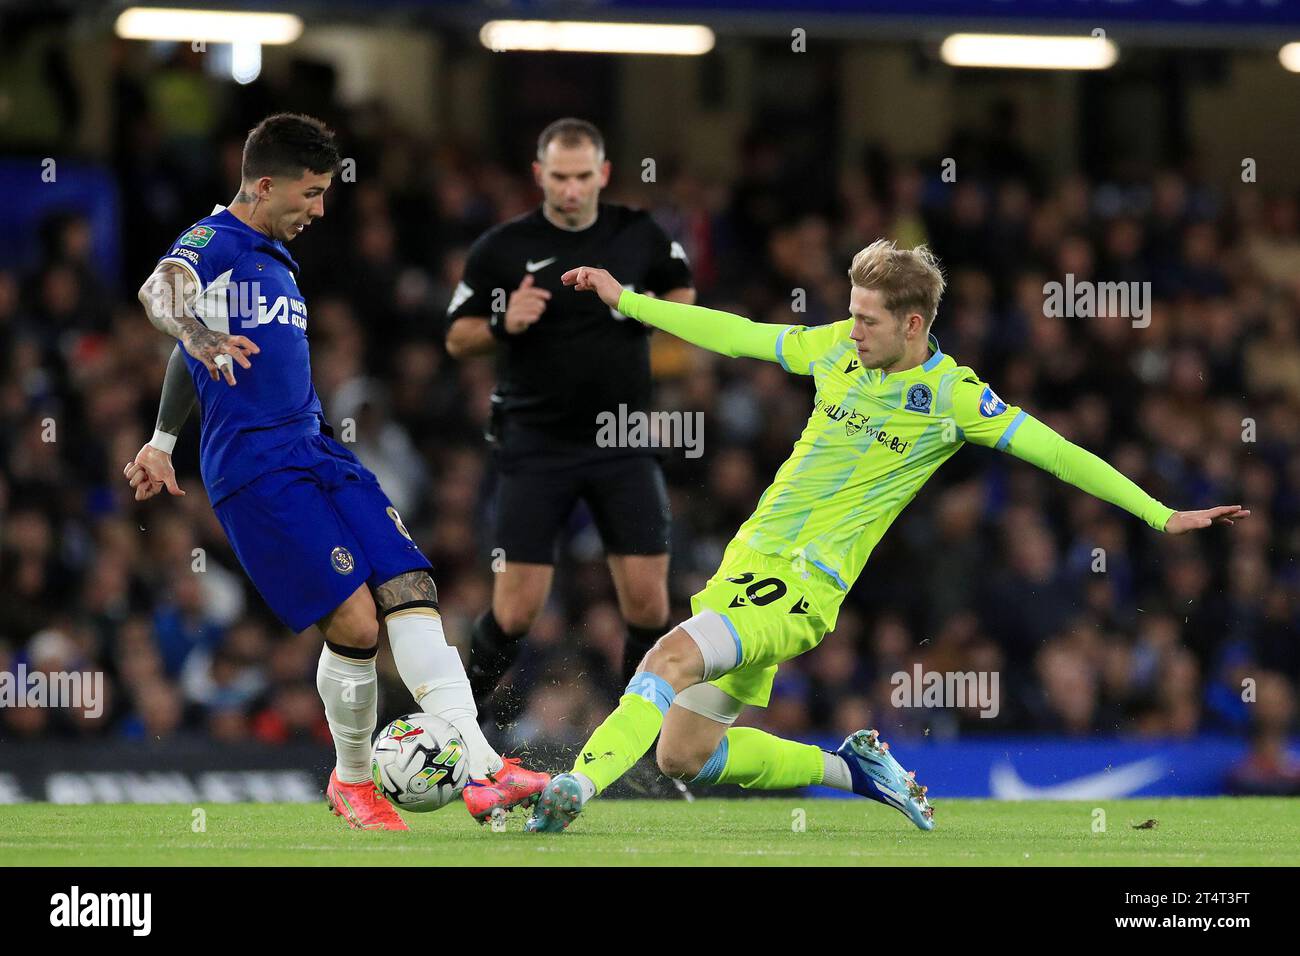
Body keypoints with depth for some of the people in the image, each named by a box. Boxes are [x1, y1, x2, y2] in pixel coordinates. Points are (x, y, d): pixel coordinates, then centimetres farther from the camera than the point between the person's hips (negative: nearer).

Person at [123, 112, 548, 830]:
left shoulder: (274, 259, 22)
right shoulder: (214, 242, -5)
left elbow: (192, 357, 35)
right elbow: (162, 290, -29)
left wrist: (161, 442, 42)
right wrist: (200, 335, -50)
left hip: (316, 451, 8)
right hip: (255, 471, -8)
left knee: (410, 592, -8)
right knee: (354, 620, -15)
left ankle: (481, 769, -17)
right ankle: (351, 782, 7)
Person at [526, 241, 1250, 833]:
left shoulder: (953, 397, -8)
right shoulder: (838, 349, 6)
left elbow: (1058, 453, -7)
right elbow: (735, 335, 18)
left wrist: (1161, 515, -12)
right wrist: (625, 300, 20)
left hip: (807, 589, -6)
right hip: (749, 560, 6)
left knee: (673, 657, -31)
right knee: (683, 753, 5)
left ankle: (574, 791, -37)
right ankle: (850, 769, 22)